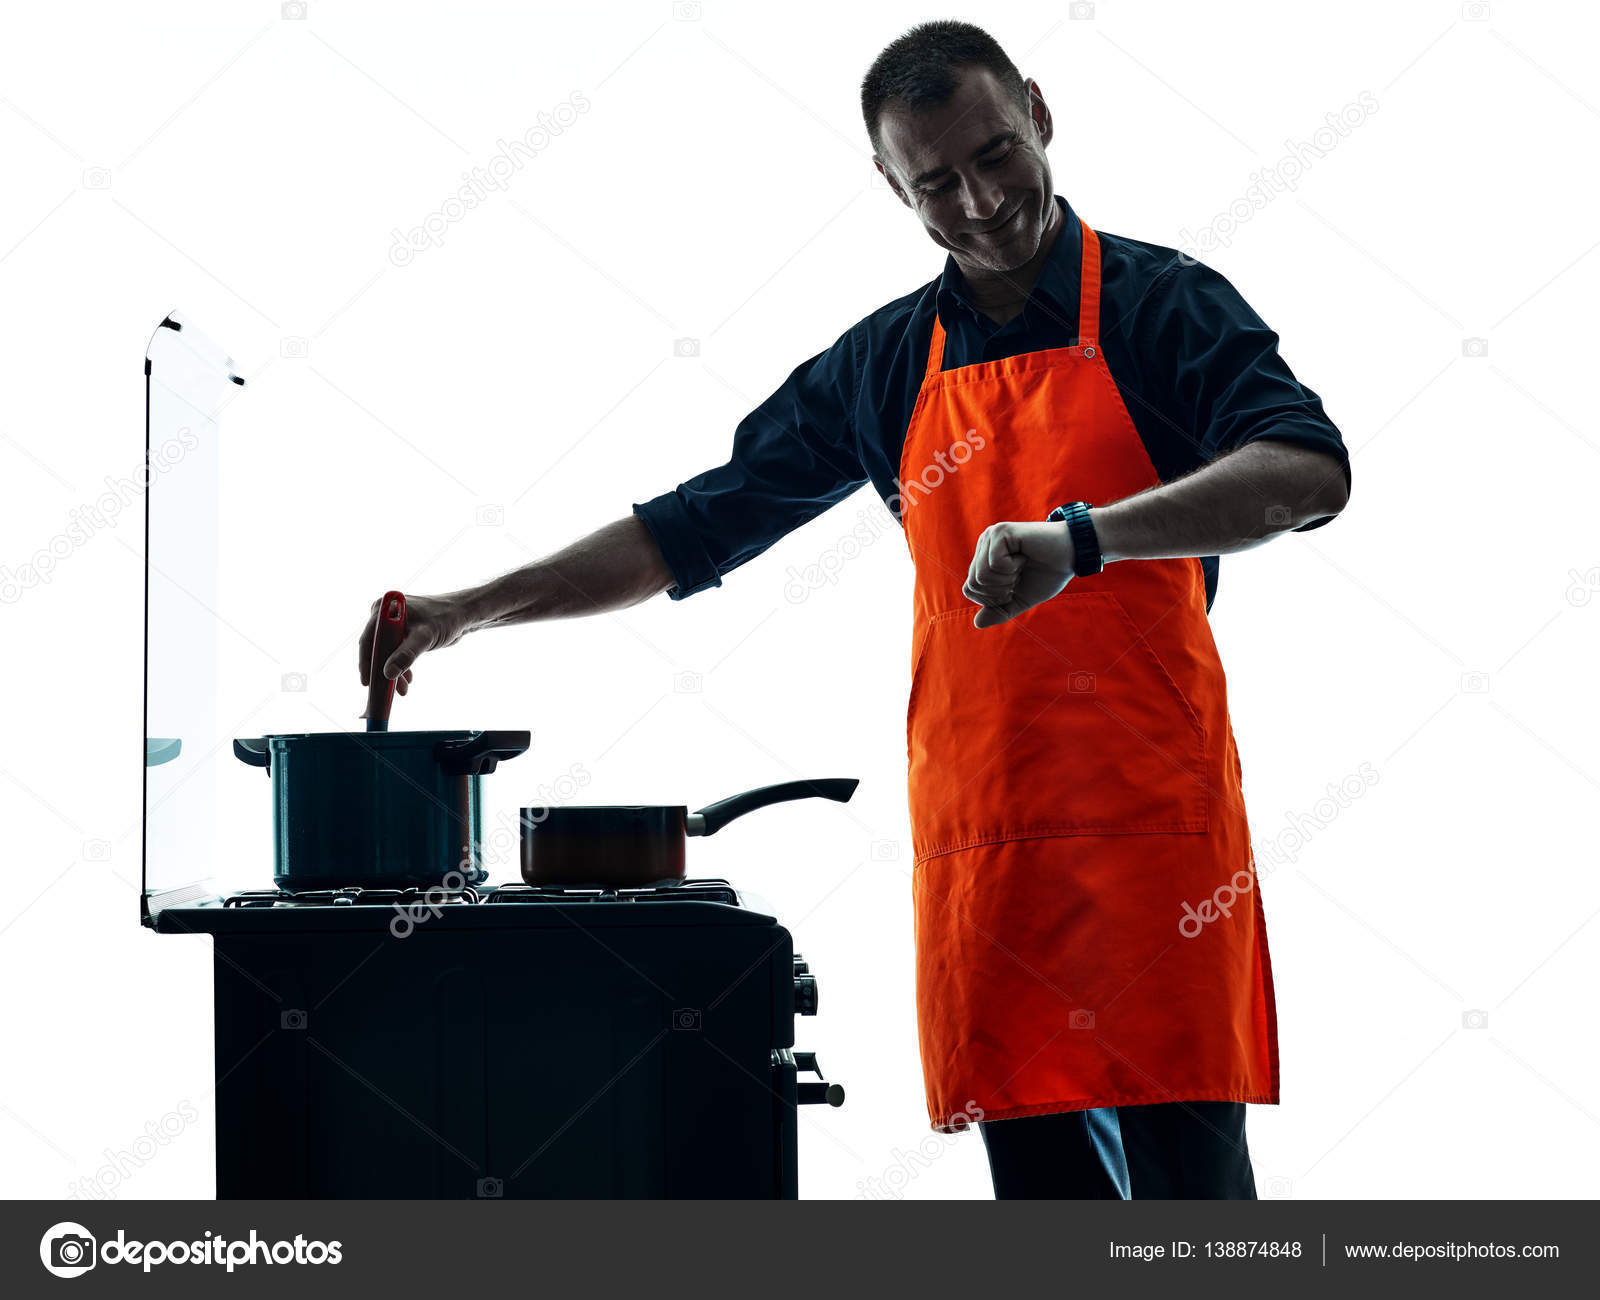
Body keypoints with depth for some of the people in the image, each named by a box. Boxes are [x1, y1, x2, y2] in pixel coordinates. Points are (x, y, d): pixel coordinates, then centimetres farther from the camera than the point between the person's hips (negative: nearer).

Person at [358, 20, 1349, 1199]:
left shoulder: (1159, 305, 1)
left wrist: (1081, 535, -28)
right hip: (979, 849, 4)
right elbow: (695, 529, 20)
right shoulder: (882, 368, 14)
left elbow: (1309, 472, -15)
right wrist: (471, 611, 15)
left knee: (1187, 1177, -8)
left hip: (1154, 832, -4)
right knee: (1041, 1183, 6)